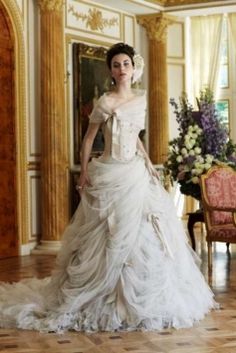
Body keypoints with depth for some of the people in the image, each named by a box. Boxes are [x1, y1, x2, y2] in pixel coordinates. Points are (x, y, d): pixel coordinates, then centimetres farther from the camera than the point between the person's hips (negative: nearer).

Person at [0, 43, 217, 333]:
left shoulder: (141, 99, 10)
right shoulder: (106, 102, -10)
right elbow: (88, 139, -5)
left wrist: (148, 163, 11)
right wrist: (84, 173, -11)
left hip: (137, 173, 7)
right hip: (111, 175, -7)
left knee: (144, 235, 8)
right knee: (110, 238, -2)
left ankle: (140, 299, 21)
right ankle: (104, 299, 11)